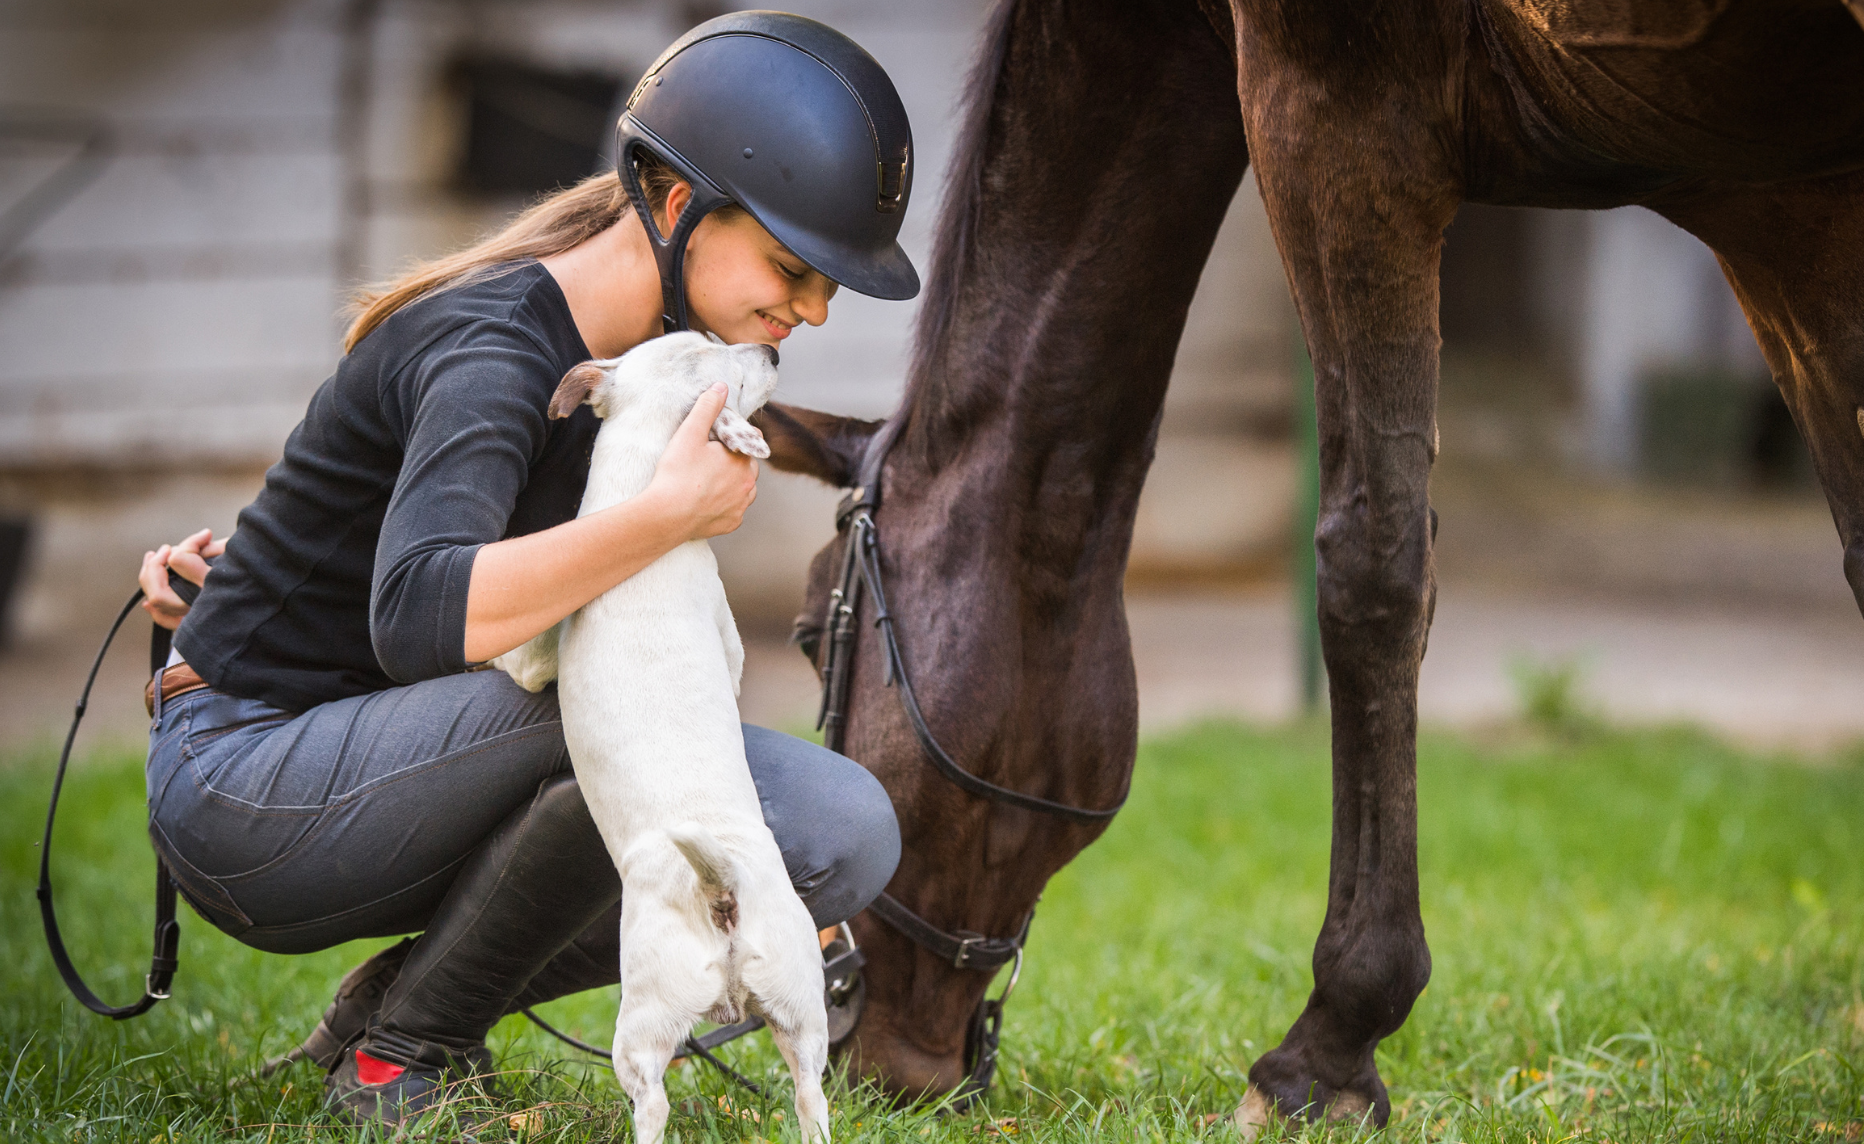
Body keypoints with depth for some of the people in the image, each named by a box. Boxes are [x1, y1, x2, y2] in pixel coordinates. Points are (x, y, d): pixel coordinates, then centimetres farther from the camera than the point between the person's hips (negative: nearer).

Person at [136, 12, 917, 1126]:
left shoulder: (646, 343, 5)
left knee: (846, 840, -7)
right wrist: (675, 509, -38)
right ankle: (405, 1049, -13)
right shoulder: (493, 352, -23)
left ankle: (402, 1010, 3)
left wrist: (261, 557, 5)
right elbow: (420, 622, -42)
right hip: (245, 797, -9)